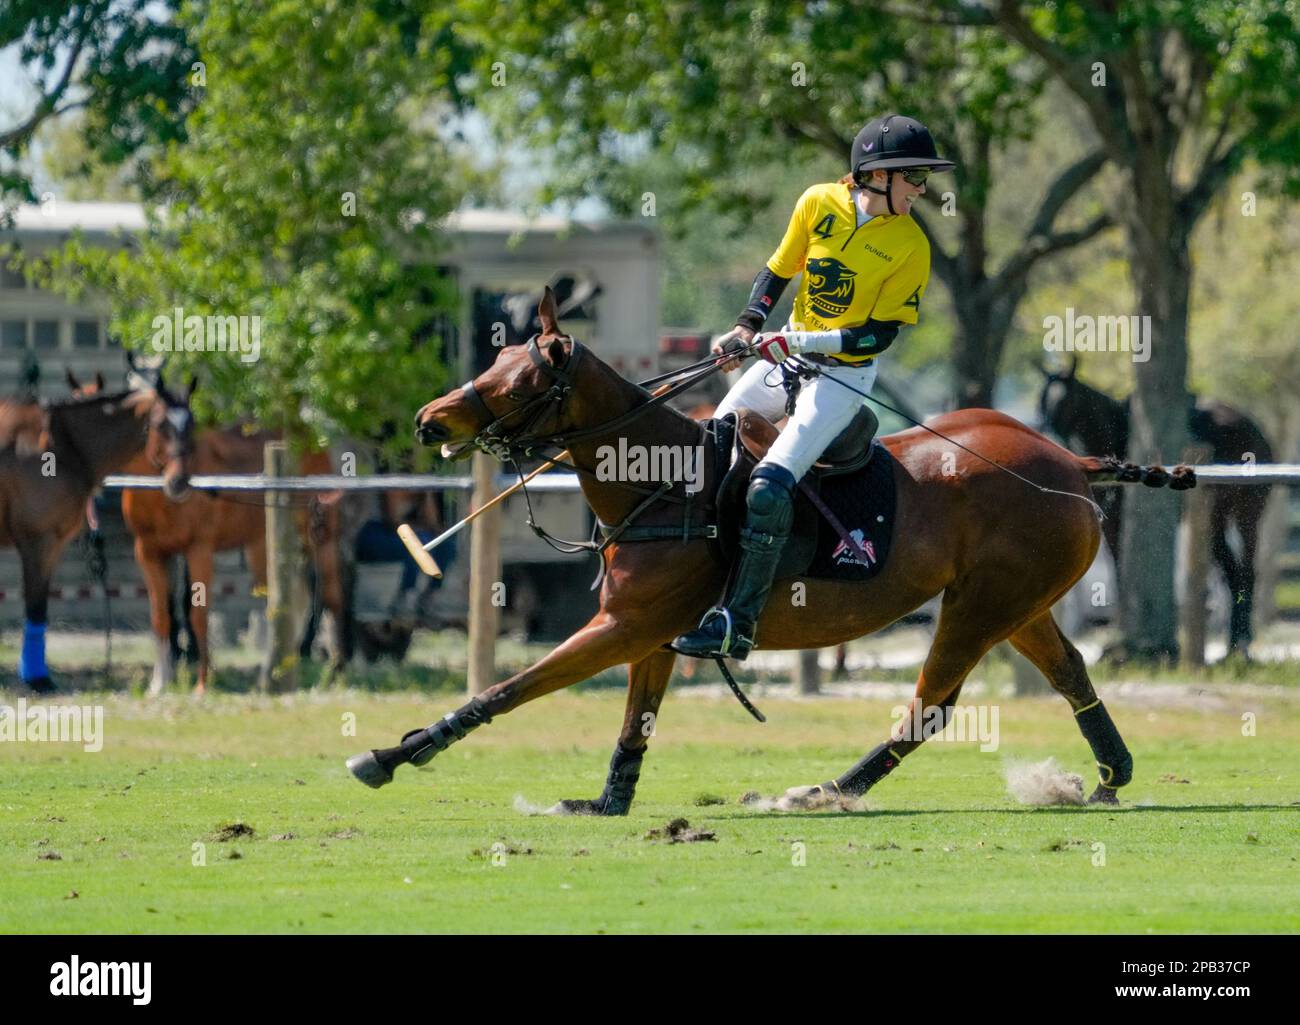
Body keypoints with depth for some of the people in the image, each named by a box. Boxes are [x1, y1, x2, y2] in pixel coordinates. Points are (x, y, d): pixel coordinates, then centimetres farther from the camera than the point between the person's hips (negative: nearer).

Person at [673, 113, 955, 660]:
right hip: (788, 355, 5)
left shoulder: (910, 244, -14)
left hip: (846, 373, -5)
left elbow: (881, 334, -15)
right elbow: (778, 270, 9)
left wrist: (800, 342, -22)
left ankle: (736, 624, -17)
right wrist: (750, 325, -6)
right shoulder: (818, 203, -5)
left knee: (769, 487, -21)